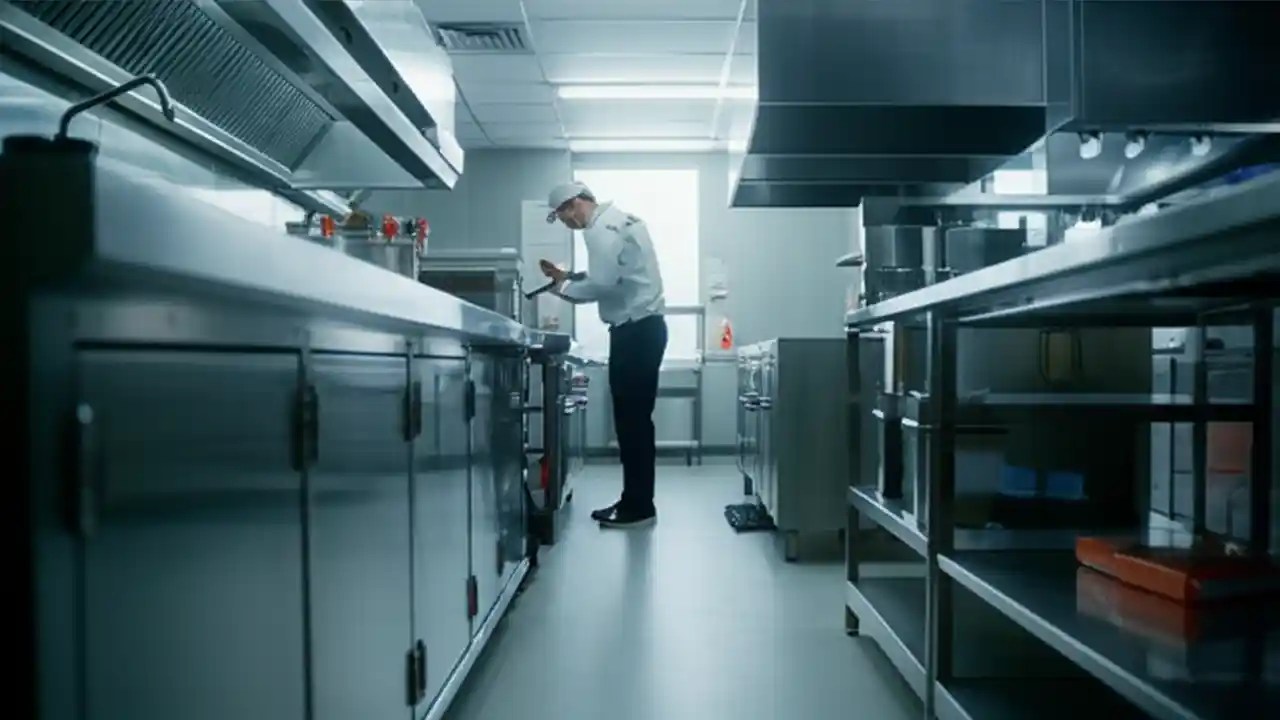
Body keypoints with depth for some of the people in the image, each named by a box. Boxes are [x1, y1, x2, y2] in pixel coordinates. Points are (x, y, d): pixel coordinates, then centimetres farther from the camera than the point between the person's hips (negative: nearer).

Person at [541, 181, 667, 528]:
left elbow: (602, 284, -22)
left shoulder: (604, 228, -12)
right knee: (633, 418, 12)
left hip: (636, 330, -10)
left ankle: (638, 506, 2)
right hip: (641, 327, 10)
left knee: (632, 419, -5)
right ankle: (636, 501, 19)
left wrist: (562, 286, -5)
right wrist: (567, 278, 12)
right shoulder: (616, 220, 19)